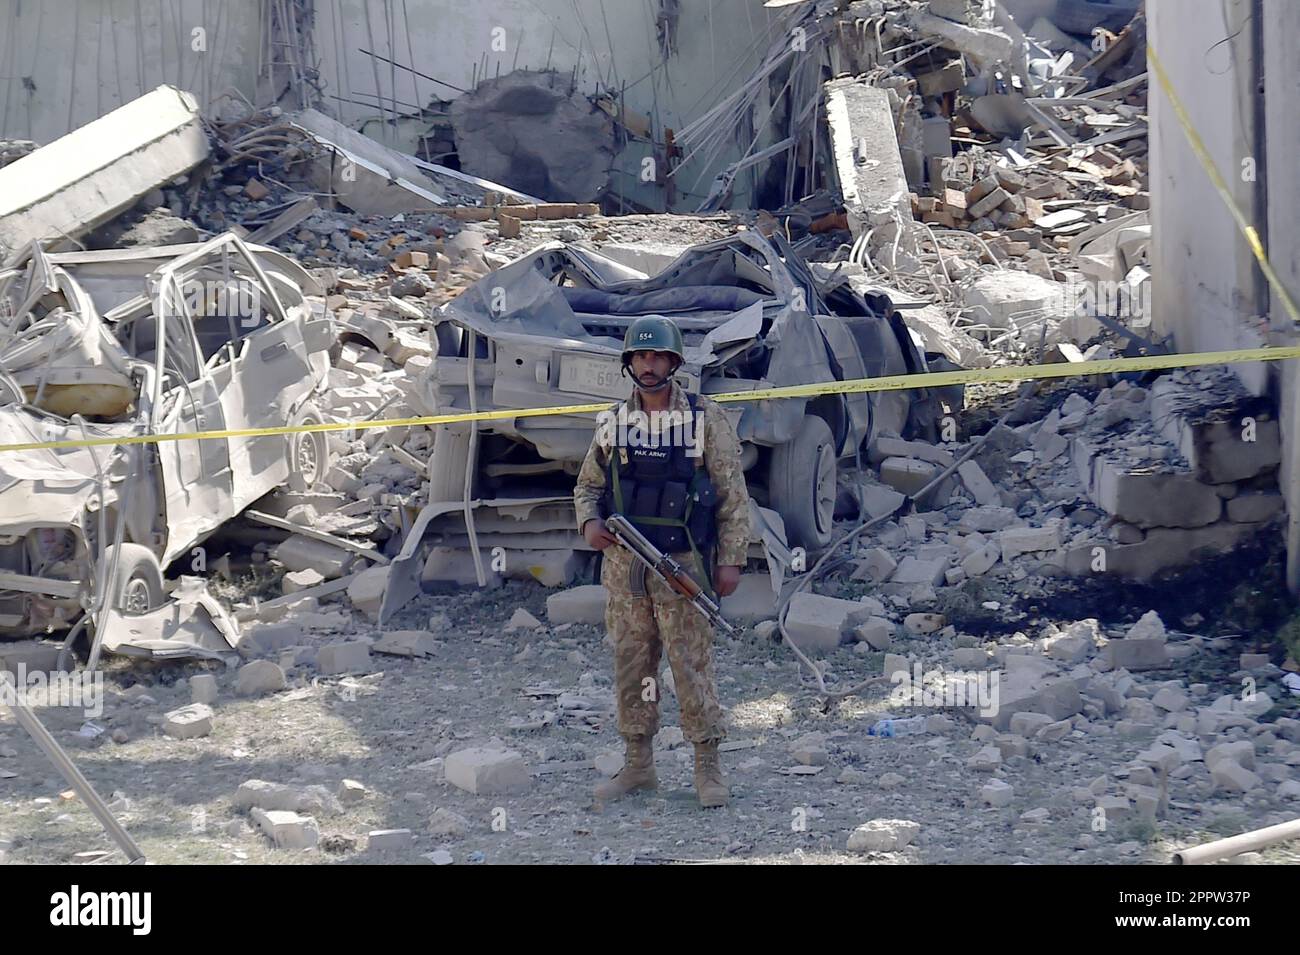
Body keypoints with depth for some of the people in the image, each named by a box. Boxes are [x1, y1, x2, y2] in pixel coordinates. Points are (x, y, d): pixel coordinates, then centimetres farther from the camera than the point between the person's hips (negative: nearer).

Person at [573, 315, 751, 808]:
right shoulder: (614, 424, 8)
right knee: (631, 665, 8)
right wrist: (589, 523, -4)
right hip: (623, 562, 4)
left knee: (692, 665, -4)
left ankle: (708, 769, 4)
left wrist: (730, 560, -7)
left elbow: (733, 495, -2)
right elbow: (588, 485, 17)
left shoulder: (706, 419, -3)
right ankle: (637, 765, 18)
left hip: (682, 563, -4)